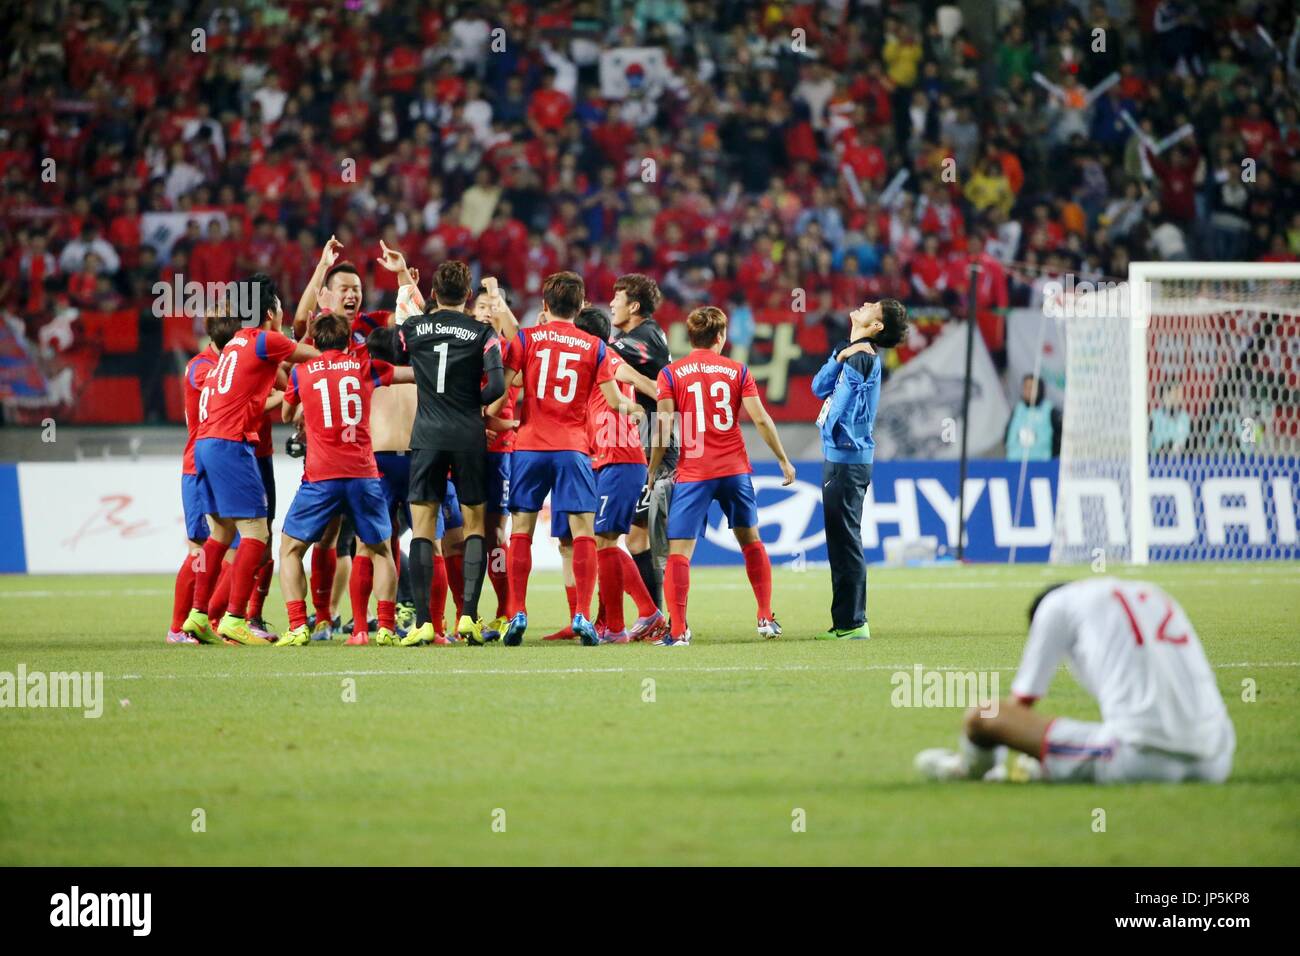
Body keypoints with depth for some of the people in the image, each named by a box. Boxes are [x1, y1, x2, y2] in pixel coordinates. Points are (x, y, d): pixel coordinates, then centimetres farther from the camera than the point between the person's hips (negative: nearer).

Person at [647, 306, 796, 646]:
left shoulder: (671, 373, 0)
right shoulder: (737, 370, 4)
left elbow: (663, 426, -5)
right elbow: (761, 419, 0)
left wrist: (652, 472, 2)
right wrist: (784, 460, 10)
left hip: (693, 473, -2)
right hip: (734, 469, 2)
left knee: (679, 551, -3)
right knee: (750, 540, 20)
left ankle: (677, 630, -13)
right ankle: (766, 619, 19)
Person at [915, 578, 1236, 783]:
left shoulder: (1058, 602, 12)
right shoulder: (1153, 594, 30)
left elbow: (1020, 703, 15)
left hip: (1138, 759, -7)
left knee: (981, 715, 3)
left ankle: (966, 767, 35)